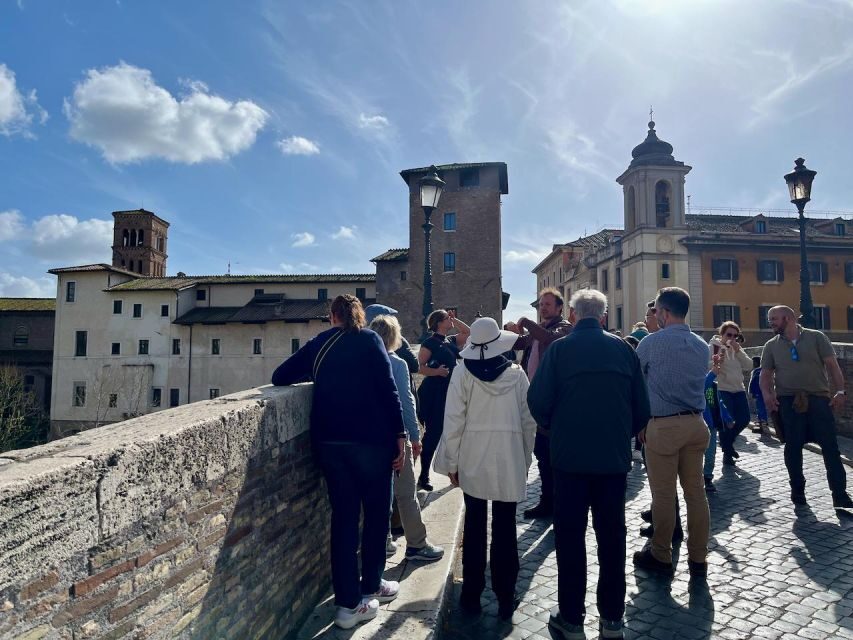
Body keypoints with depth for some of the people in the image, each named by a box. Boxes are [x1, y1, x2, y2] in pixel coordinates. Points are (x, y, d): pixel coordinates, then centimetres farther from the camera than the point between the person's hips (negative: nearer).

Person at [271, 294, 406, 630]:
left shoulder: (318, 344, 9)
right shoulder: (369, 340, -2)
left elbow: (280, 376, 13)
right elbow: (388, 390, -9)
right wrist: (400, 434, -6)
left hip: (329, 442, 4)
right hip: (371, 439, -3)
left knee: (343, 516, 10)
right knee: (376, 512, 14)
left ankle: (349, 603, 13)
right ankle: (371, 586, 27)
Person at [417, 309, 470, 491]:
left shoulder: (451, 340, 13)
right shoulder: (430, 342, -8)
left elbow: (469, 333, 24)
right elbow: (420, 367, -14)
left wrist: (455, 320, 16)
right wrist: (437, 371, -27)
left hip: (450, 392, 7)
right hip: (433, 392, -7)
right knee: (433, 433, -4)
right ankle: (423, 476, 5)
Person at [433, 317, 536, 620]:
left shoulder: (462, 373, -7)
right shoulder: (516, 374, -4)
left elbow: (453, 421, -8)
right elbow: (529, 421, 0)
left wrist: (451, 463, 1)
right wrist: (525, 458, 11)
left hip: (473, 462, 0)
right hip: (509, 462, 0)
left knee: (474, 526, 11)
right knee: (505, 529, 8)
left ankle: (472, 594, 21)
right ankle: (505, 597, 17)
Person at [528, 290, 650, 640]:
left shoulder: (560, 348, -8)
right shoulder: (623, 348, 1)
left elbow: (538, 402, -12)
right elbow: (642, 406, 2)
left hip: (570, 456, -3)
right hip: (614, 457, 3)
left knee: (570, 537, 9)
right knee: (612, 537, 14)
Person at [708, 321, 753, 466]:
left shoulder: (737, 348, 15)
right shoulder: (713, 347, -5)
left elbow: (749, 366, 2)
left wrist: (738, 351, -10)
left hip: (738, 389, 6)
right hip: (722, 390, -6)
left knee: (744, 419, 5)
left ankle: (728, 442, 30)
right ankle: (727, 452, 14)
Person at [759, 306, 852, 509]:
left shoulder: (816, 337, 4)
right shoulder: (771, 345, 10)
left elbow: (832, 365, 0)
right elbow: (765, 374, 7)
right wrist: (766, 393, -12)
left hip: (818, 398, -1)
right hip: (788, 401, 2)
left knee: (830, 445, -1)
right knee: (793, 447, 5)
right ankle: (797, 489, 19)